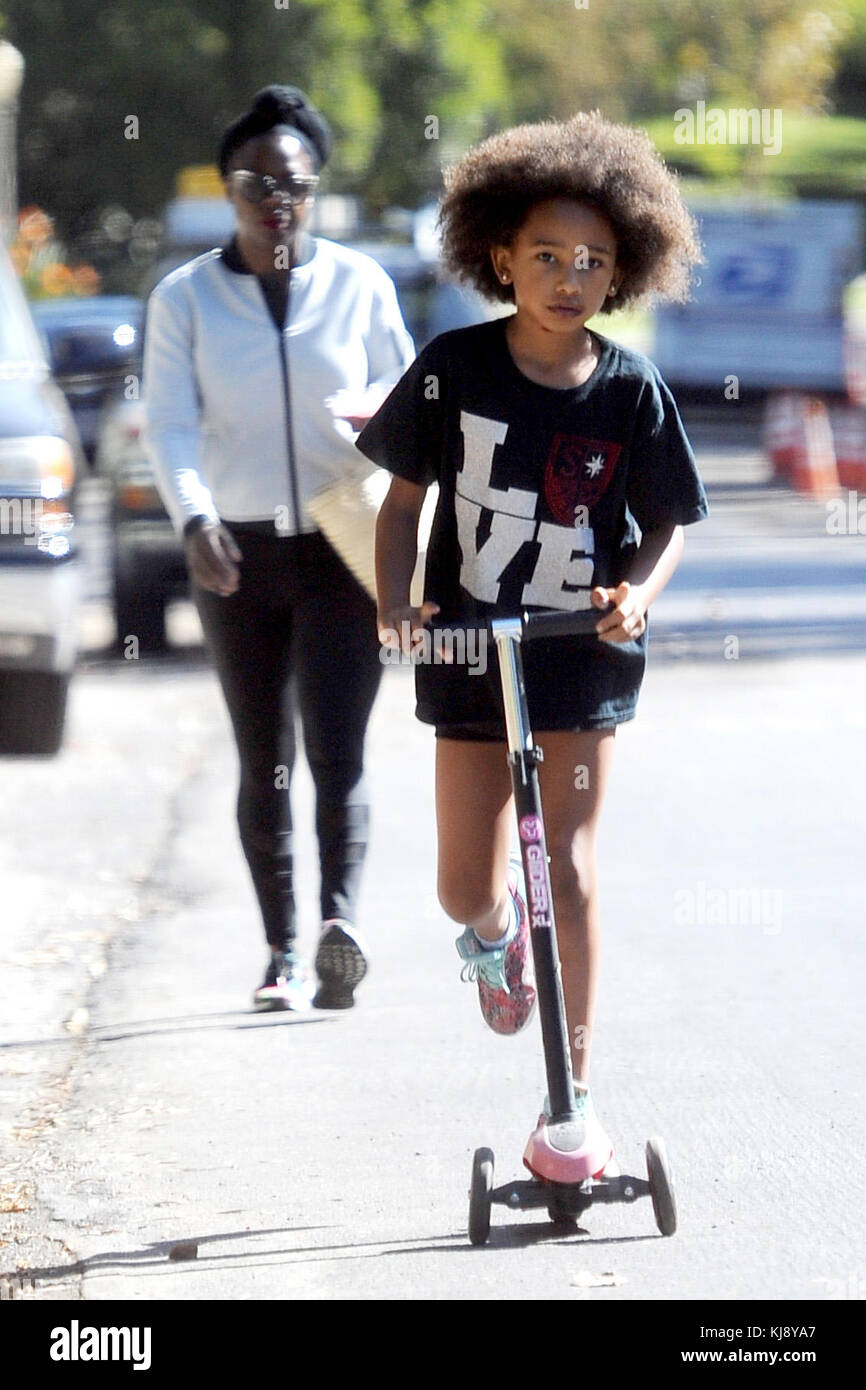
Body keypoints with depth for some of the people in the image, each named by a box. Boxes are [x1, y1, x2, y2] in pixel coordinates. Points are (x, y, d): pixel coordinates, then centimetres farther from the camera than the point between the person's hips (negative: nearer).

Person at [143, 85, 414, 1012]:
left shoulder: (360, 286, 5)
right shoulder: (184, 298, 4)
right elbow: (169, 424, -5)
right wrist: (195, 520, -24)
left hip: (341, 550, -1)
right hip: (236, 553, 1)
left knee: (336, 752, -14)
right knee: (263, 764, 4)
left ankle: (341, 921, -28)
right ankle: (283, 953, 8)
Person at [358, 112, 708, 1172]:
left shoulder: (629, 391, -7)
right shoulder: (454, 370, -7)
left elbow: (668, 521, 3)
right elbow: (404, 495, 2)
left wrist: (638, 591, -17)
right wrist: (392, 601, -12)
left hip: (583, 654, -1)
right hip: (469, 649, 1)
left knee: (569, 867, -10)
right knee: (466, 889, 5)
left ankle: (575, 1098, -3)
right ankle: (494, 930, 45)